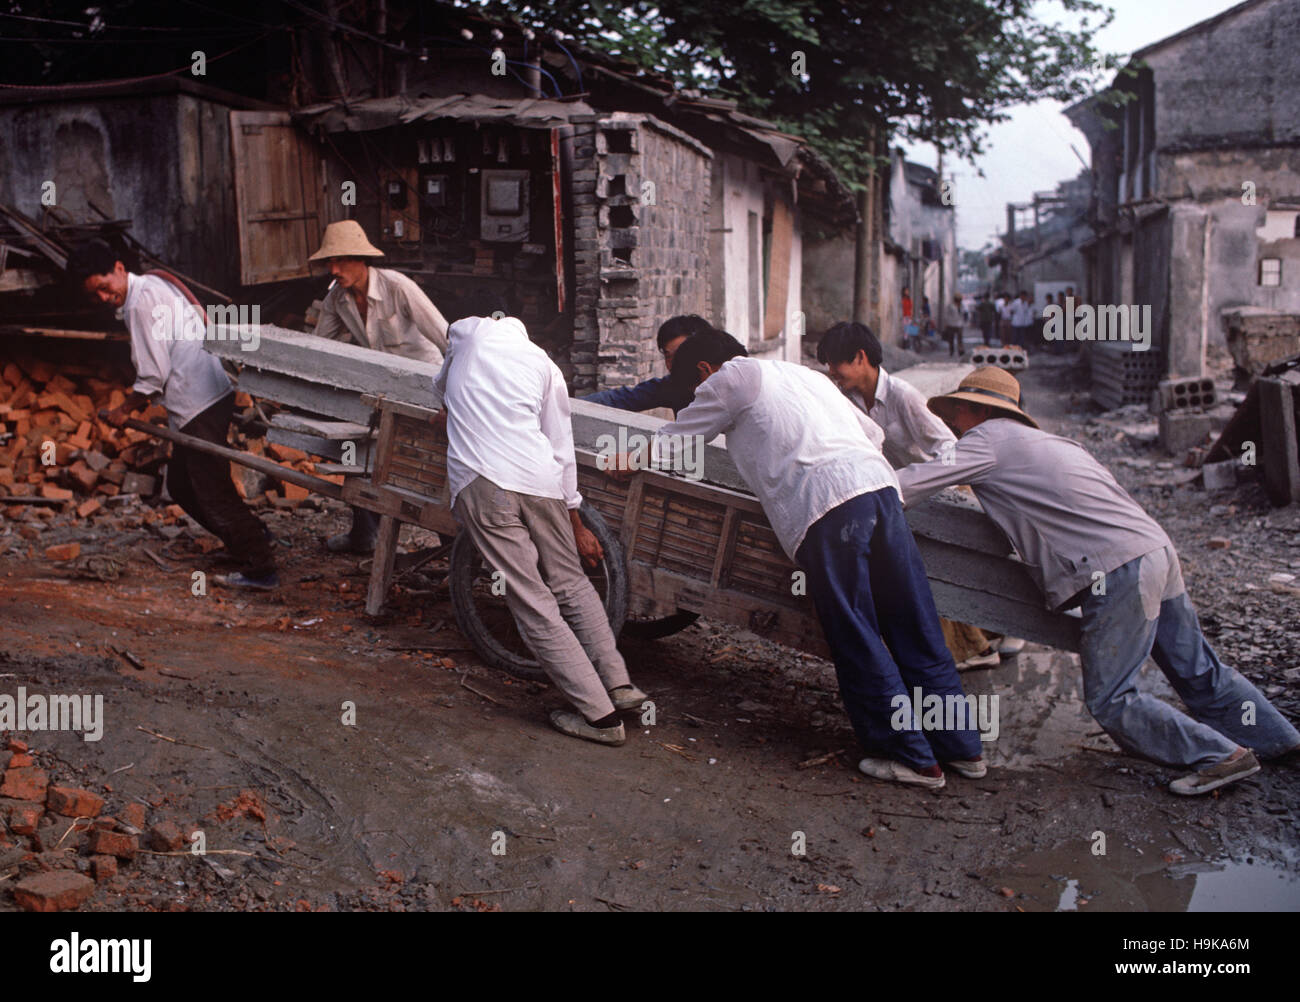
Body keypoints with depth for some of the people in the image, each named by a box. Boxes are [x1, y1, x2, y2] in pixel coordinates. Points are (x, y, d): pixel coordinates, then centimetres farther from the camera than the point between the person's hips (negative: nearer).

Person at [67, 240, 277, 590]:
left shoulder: (143, 301, -15)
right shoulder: (154, 285, 15)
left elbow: (154, 375, -16)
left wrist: (124, 411, -3)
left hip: (200, 402, -10)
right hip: (206, 395, 10)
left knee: (212, 488, -6)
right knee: (181, 485, 18)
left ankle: (260, 568, -3)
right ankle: (251, 536, 27)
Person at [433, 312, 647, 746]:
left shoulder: (467, 332, 18)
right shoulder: (543, 363, 20)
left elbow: (441, 385, 38)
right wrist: (576, 524, 26)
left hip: (478, 482, -2)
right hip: (538, 480, 3)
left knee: (534, 604, -1)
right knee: (572, 584, 21)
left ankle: (600, 714, -1)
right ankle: (619, 683, 17)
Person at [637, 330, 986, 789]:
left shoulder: (728, 380, 13)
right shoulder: (803, 373, 33)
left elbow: (673, 439, 22)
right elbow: (873, 432, 36)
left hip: (822, 504, -7)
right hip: (879, 482, 7)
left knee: (857, 642, 1)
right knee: (914, 627, 11)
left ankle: (911, 756, 6)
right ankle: (962, 746, 16)